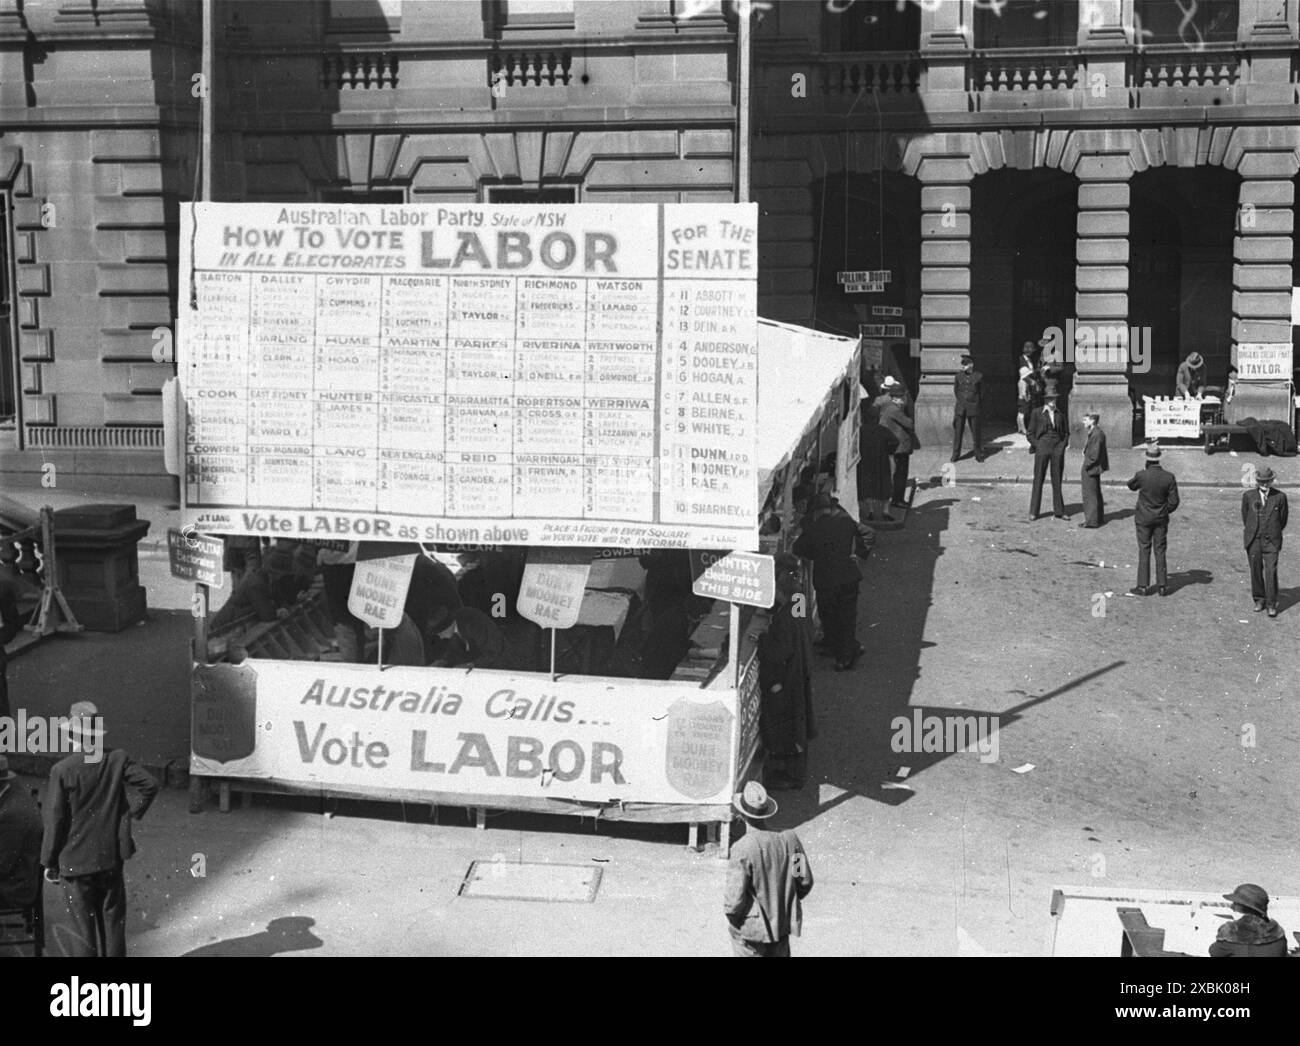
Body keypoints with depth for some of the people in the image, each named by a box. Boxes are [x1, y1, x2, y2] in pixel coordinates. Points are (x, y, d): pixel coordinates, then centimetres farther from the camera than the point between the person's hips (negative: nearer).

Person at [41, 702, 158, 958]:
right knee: (113, 922, 14)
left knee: (83, 927, 6)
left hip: (76, 861, -3)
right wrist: (130, 812, 3)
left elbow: (55, 821, -11)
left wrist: (49, 862, -1)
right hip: (112, 858, 3)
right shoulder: (117, 759, -4)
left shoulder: (62, 770, -14)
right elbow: (149, 785, -9)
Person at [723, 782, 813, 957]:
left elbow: (735, 898, -22)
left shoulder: (741, 850, -25)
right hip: (782, 924, 4)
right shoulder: (790, 840, -11)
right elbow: (805, 882, -1)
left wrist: (729, 912, -1)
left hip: (750, 929, -4)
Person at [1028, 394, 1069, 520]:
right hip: (1042, 447, -2)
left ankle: (1059, 511, 13)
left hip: (1058, 449, 2)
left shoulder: (1060, 414, 7)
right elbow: (1031, 434, 2)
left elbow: (1066, 432, 16)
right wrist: (1038, 447, -7)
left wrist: (1063, 446, 2)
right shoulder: (1037, 413, -1)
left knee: (1057, 480, 6)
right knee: (1038, 480, 1)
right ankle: (1033, 512, 7)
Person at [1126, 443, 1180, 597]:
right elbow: (1174, 502, -5)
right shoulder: (1169, 477, -11)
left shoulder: (1142, 476, -18)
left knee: (1144, 552, 6)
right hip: (1161, 520, 2)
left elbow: (1131, 485, 5)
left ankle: (1143, 586, 7)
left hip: (1144, 519, -2)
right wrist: (1165, 511, 12)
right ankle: (1162, 586, 13)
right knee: (1160, 552, 10)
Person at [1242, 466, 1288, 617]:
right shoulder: (1248, 496, 1)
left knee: (1271, 572, -7)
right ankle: (1259, 600, 21)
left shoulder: (1280, 497, -2)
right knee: (1256, 571, 6)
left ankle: (1272, 604, 1)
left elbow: (1283, 519, 11)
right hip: (1253, 541, 2)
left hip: (1271, 542, -1)